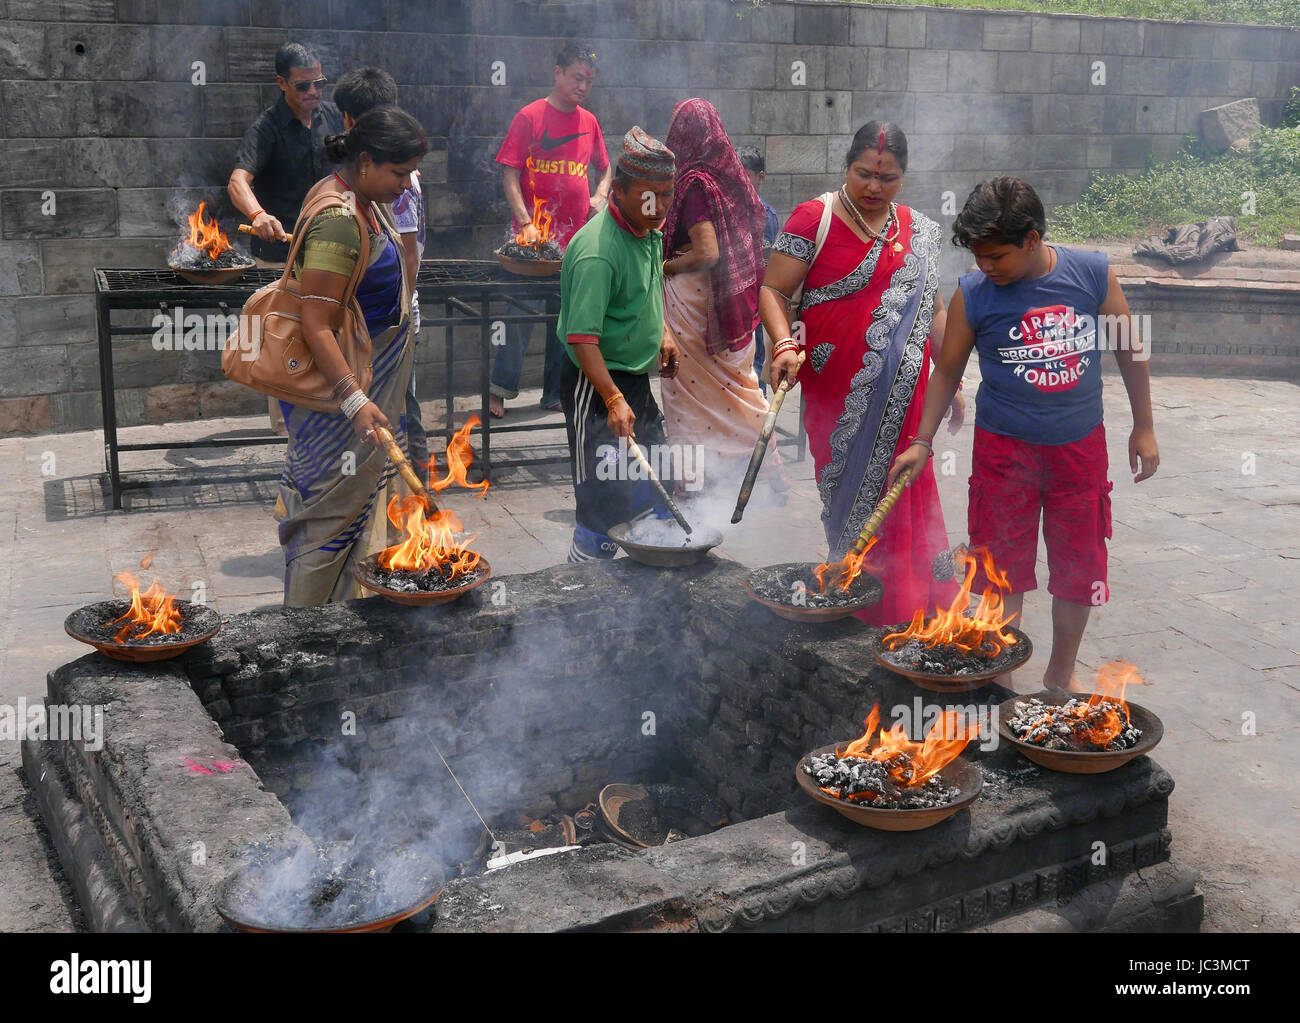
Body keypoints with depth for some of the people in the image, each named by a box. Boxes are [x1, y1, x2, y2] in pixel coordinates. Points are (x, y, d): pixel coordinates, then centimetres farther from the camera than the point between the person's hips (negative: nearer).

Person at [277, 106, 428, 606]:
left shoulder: (361, 199, 7)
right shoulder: (336, 220, -24)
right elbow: (316, 324, -28)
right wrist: (356, 400, -35)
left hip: (367, 374, 10)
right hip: (336, 380, -10)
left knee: (361, 496, 16)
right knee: (334, 505, -2)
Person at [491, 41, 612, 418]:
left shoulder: (589, 121, 12)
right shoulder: (530, 117, -3)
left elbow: (604, 168, 27)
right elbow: (510, 174, -6)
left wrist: (600, 196, 7)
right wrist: (526, 222, -17)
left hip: (577, 239, 5)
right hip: (536, 239, -5)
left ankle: (555, 394, 18)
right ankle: (500, 390, 1)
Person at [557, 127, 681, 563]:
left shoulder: (649, 230, 4)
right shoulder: (597, 252, -26)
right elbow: (582, 337, -31)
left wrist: (663, 332, 16)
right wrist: (613, 400, -38)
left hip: (638, 379, 10)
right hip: (597, 384, -9)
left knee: (657, 491, 18)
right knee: (606, 504, -11)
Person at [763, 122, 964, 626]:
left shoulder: (919, 231, 12)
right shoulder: (814, 219, -2)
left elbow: (933, 310, 18)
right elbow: (773, 290, -6)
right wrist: (785, 344, -23)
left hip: (903, 393, 4)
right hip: (837, 390, -3)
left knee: (899, 491, 6)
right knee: (850, 491, 2)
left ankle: (908, 607, 17)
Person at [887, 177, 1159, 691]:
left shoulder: (1093, 273, -9)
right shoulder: (972, 294, -10)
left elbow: (1130, 349, 4)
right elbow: (948, 370, 2)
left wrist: (1143, 427, 8)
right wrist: (921, 441, -4)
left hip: (1080, 444, 1)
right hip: (1005, 448, -1)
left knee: (1079, 570, 10)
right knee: (1004, 572, 4)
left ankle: (1059, 682, 30)